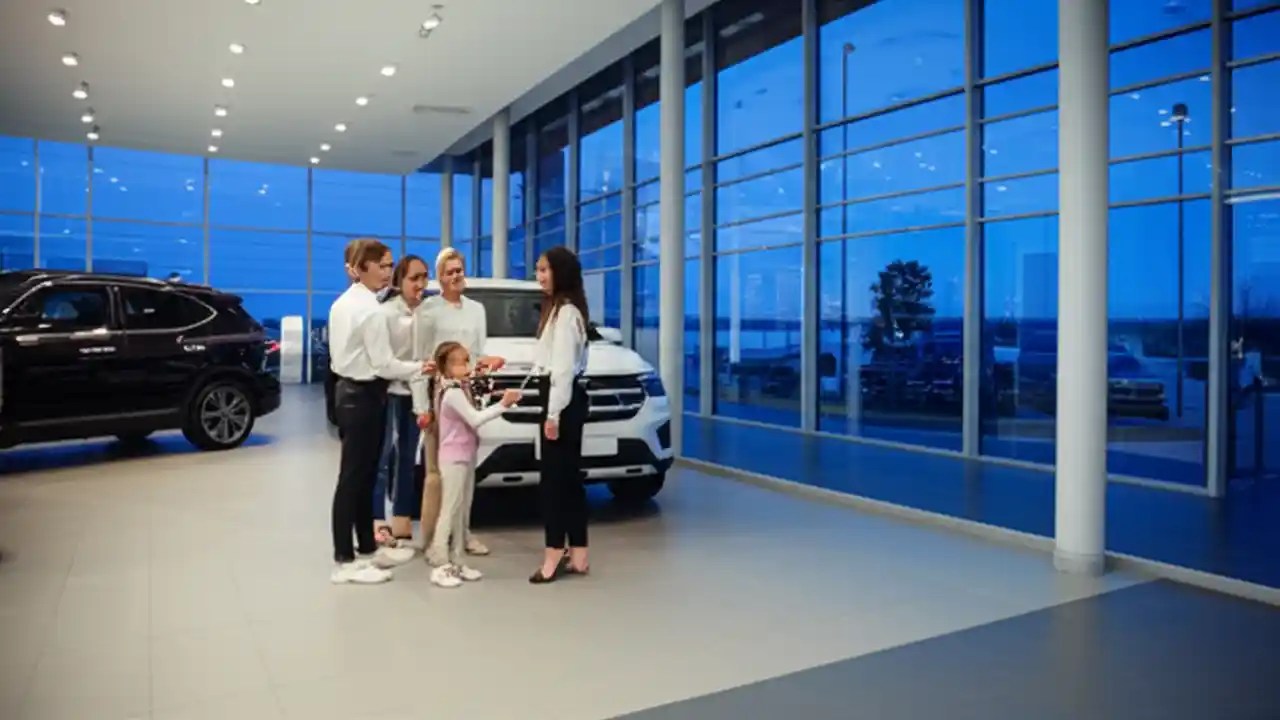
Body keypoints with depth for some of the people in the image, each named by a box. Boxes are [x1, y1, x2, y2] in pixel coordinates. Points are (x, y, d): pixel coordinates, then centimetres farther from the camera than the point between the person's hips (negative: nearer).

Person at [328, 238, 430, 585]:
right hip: (364, 396, -10)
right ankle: (344, 561, 4)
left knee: (363, 475, 16)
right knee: (353, 477, -4)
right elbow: (384, 364, -18)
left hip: (348, 390, 10)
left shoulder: (342, 303, 12)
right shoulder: (371, 310, -17)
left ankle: (367, 549, 26)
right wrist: (420, 368, -5)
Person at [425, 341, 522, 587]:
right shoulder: (453, 393, -18)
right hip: (453, 460, -10)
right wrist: (502, 405, -21)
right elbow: (475, 420, -22)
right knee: (450, 511, -6)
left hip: (466, 458, 10)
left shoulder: (462, 389, 12)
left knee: (463, 512, 12)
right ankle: (441, 566, -1)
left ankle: (457, 562, 19)